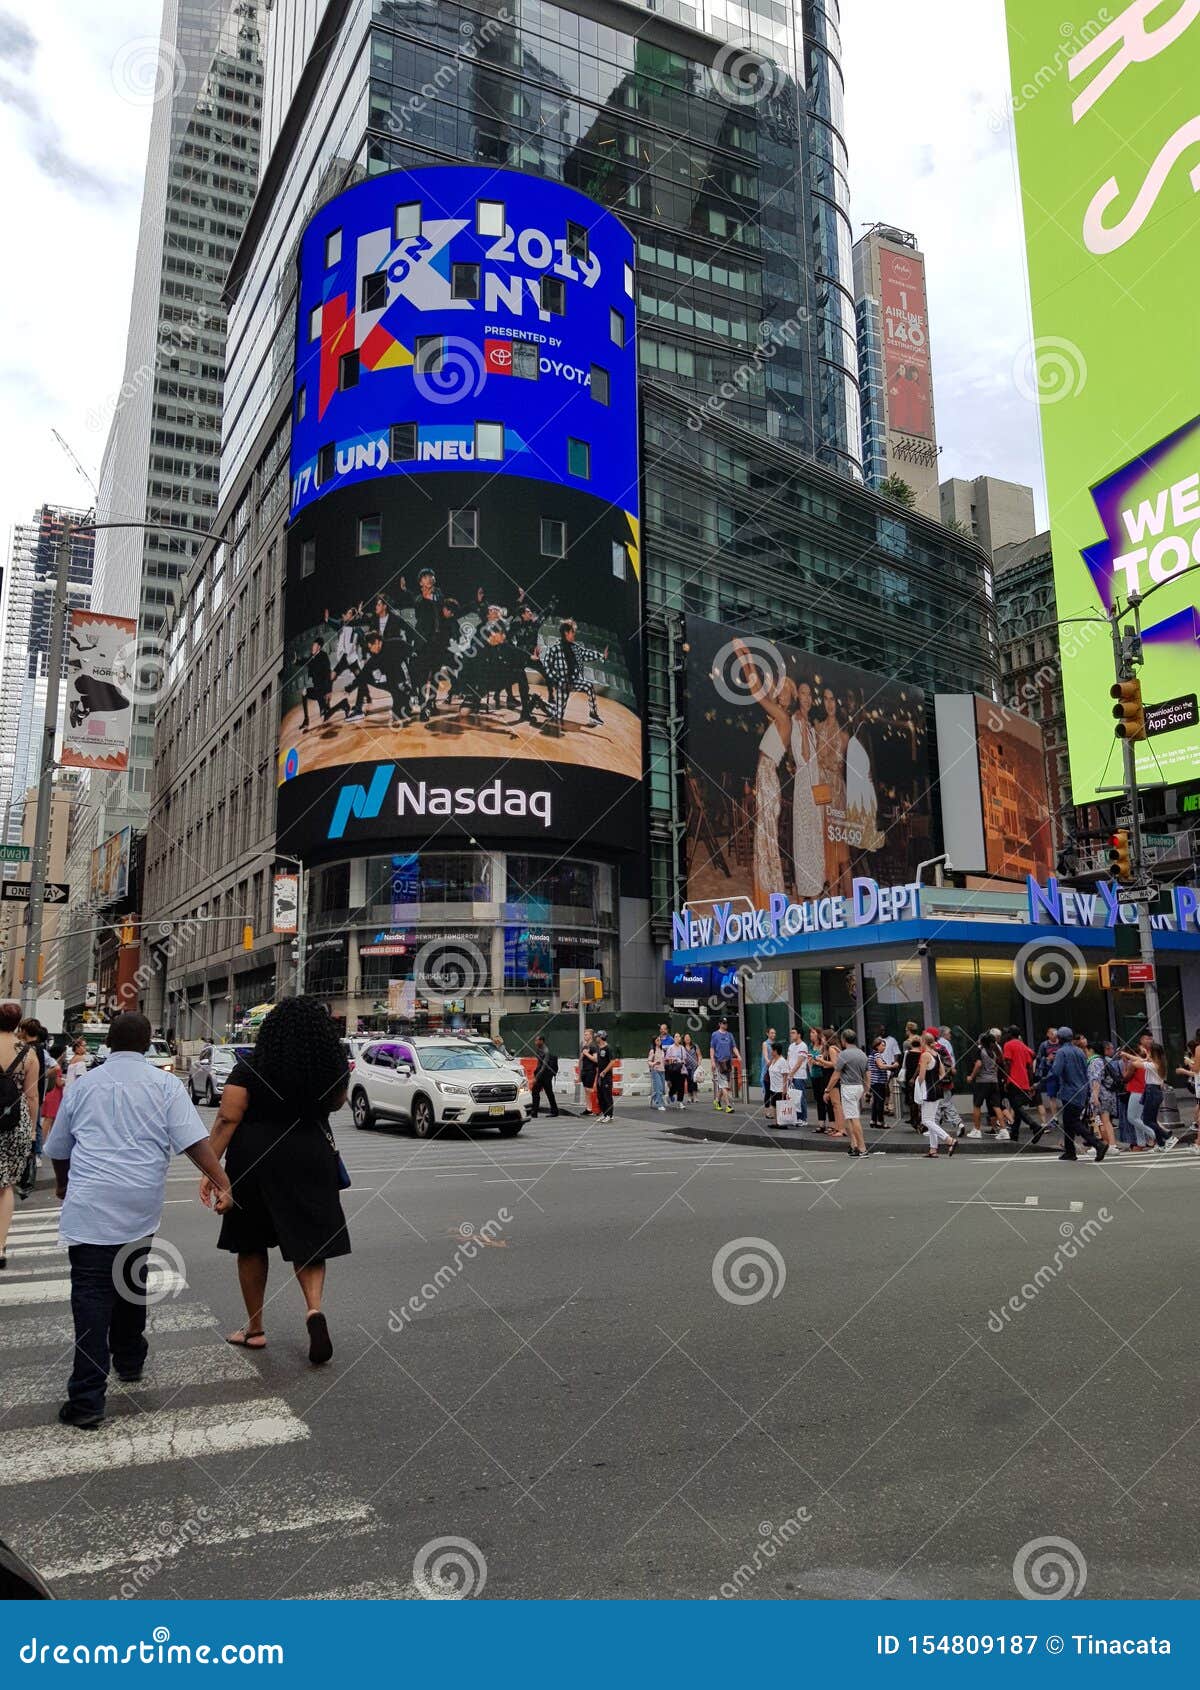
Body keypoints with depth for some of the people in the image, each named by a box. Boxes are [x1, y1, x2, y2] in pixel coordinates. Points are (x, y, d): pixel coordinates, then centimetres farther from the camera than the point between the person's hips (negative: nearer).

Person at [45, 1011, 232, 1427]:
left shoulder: (81, 1085, 10)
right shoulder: (164, 1084, 2)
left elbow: (57, 1149, 23)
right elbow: (194, 1141, -9)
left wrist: (63, 1186, 41)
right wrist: (221, 1184, -8)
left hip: (89, 1207, 0)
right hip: (141, 1207, 1)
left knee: (92, 1296, -2)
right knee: (131, 1287, 19)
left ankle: (87, 1398, -7)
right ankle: (129, 1363, 34)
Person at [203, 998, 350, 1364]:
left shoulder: (251, 1068, -9)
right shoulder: (332, 1067, -3)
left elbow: (227, 1119, -13)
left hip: (255, 1160, -1)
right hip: (310, 1160, 1)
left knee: (252, 1244, 15)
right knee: (308, 1241, 11)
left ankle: (254, 1329, 25)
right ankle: (314, 1307, -13)